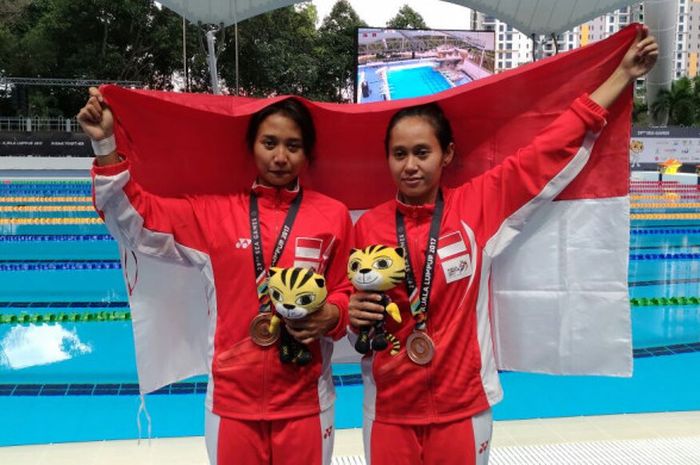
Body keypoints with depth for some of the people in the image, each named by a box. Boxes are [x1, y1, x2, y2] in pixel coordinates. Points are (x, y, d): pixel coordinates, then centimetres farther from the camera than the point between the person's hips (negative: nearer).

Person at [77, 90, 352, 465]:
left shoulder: (333, 215, -2)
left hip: (304, 400, 0)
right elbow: (136, 221, 0)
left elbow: (345, 292, 6)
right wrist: (105, 146, -8)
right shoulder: (214, 211, 0)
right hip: (232, 398, 1)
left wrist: (331, 316, -15)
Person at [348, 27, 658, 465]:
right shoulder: (368, 226, -4)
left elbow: (551, 150, -4)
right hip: (389, 409, 1)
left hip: (462, 407, 0)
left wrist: (623, 74, 0)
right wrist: (357, 319, -16)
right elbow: (356, 313, 7)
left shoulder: (479, 207, -7)